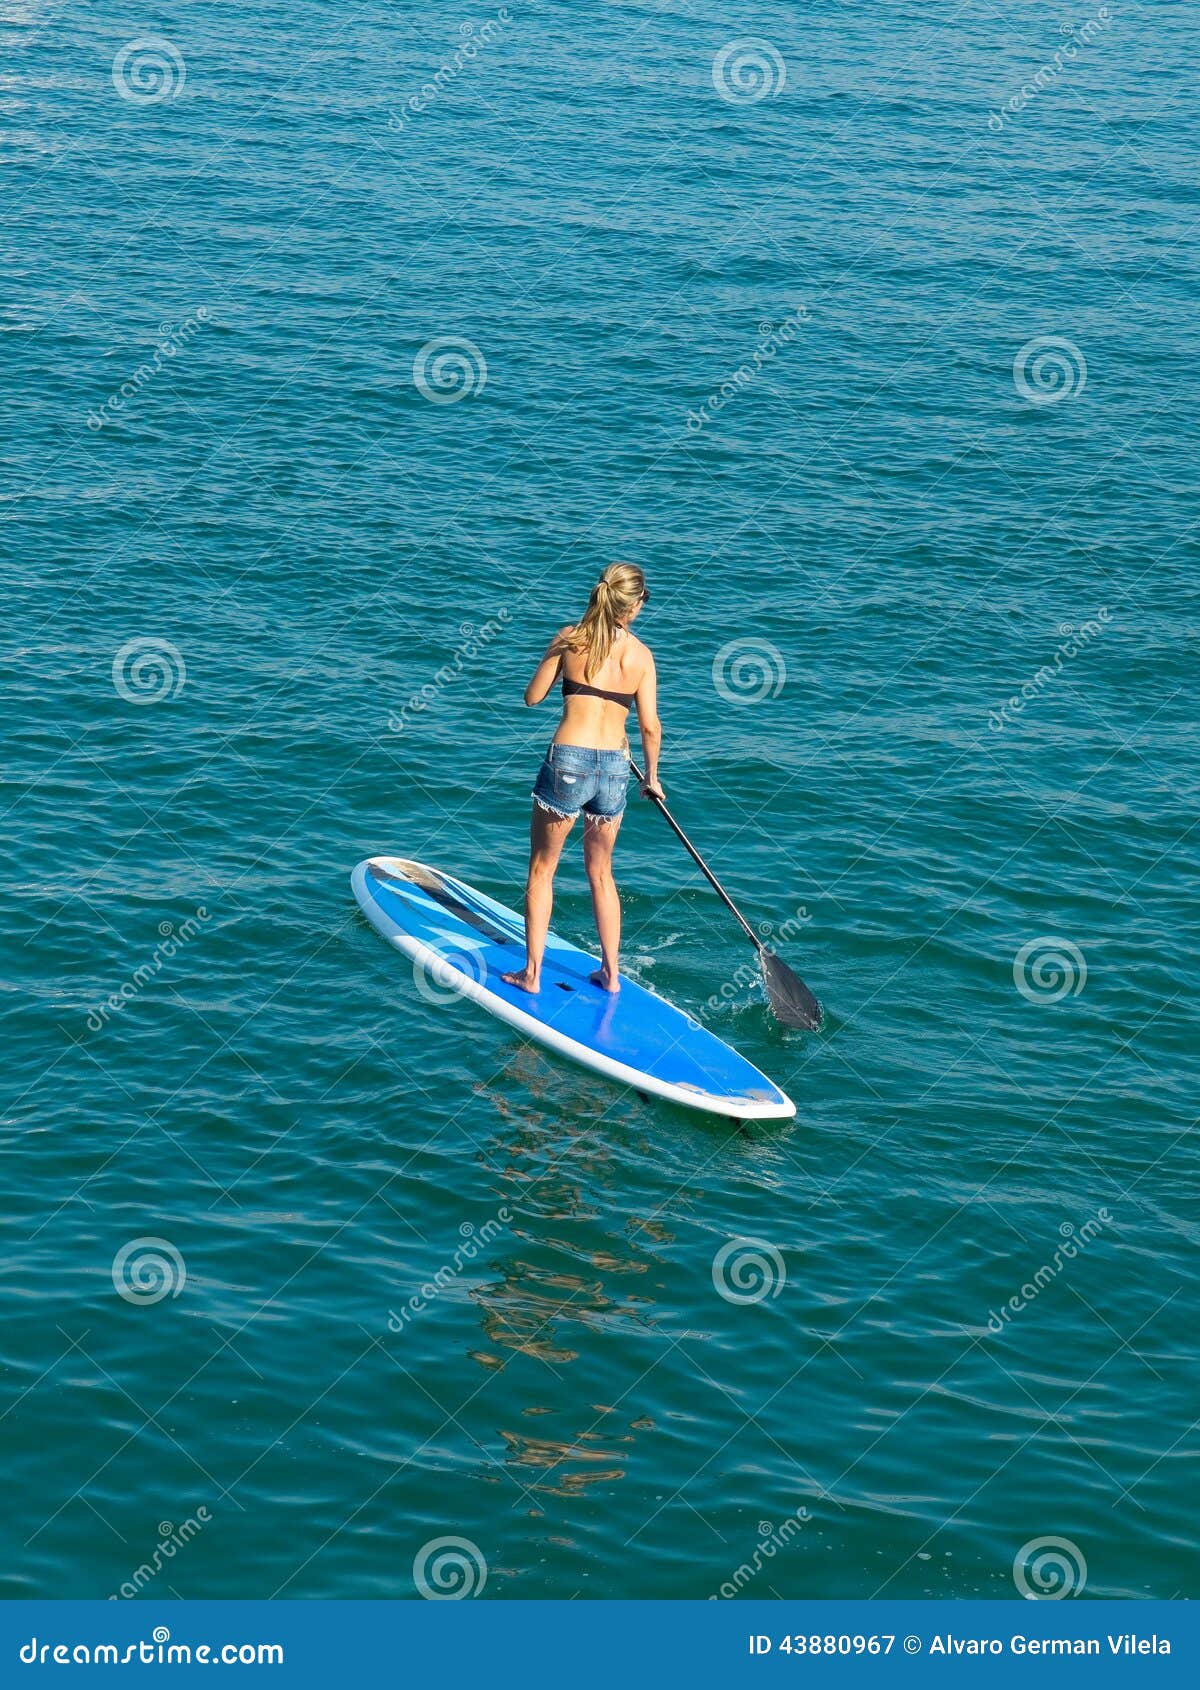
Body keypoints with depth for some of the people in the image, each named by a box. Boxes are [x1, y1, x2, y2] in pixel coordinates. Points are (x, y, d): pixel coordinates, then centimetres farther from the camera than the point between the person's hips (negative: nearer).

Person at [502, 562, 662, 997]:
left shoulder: (569, 638, -3)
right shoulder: (640, 655, 0)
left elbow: (532, 697, 3)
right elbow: (650, 725, -2)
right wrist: (652, 776, 13)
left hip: (567, 761, -2)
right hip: (614, 768, 2)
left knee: (542, 869, 12)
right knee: (601, 873, 20)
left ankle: (532, 973, 11)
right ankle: (611, 973, 25)